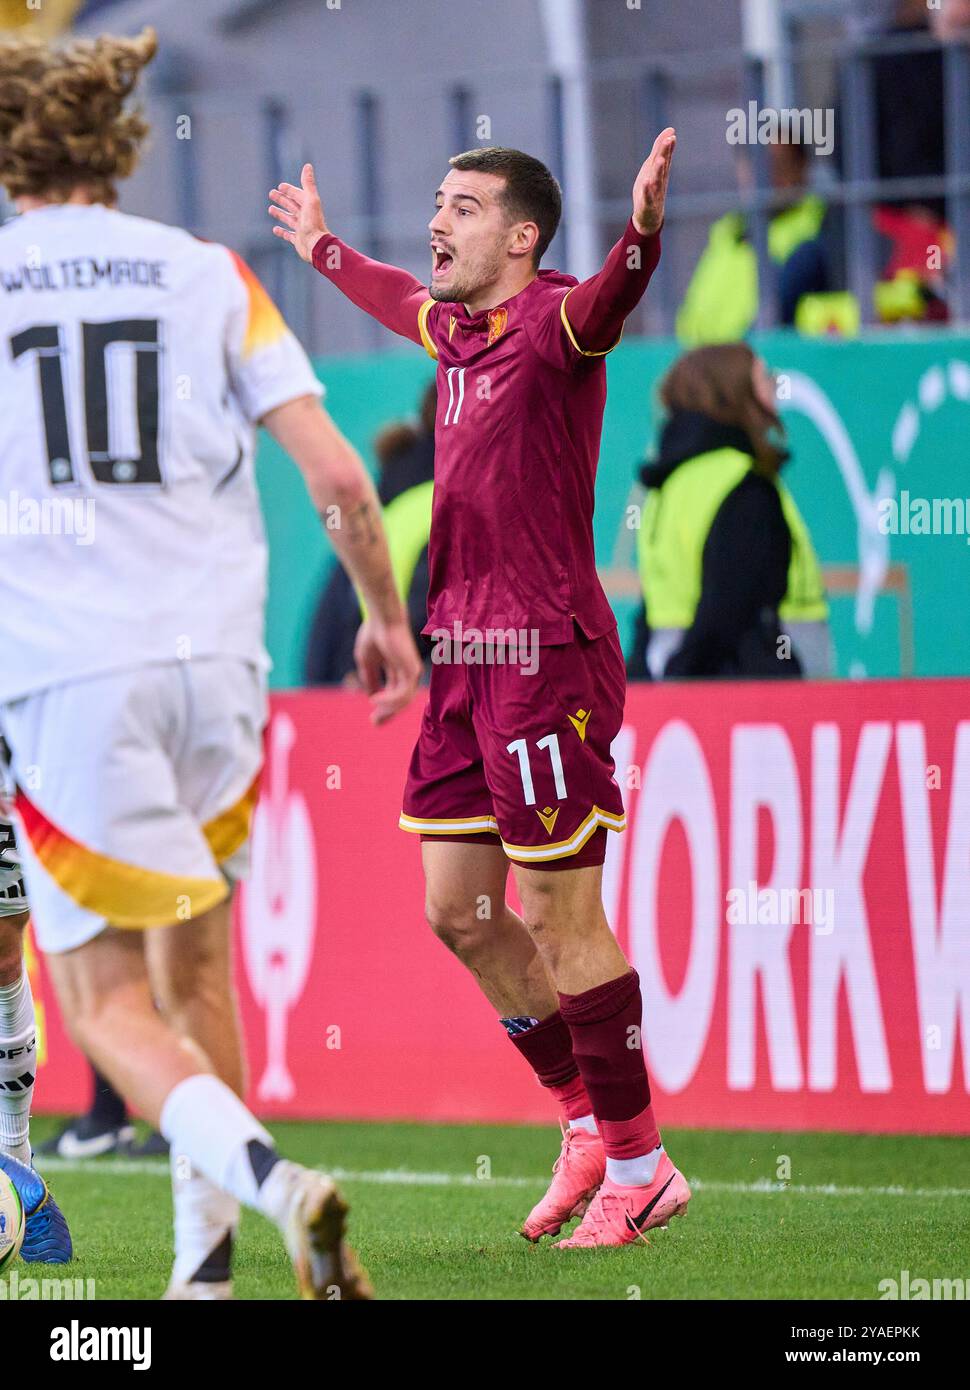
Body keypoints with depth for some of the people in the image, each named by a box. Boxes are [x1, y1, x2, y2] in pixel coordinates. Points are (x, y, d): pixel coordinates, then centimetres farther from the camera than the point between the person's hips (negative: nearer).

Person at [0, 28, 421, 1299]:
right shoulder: (208, 276, 7)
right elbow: (336, 475, 1)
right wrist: (386, 617, 14)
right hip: (215, 662, 3)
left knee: (104, 1003, 1)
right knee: (194, 964, 21)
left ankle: (273, 1182, -24)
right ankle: (205, 1258, 18)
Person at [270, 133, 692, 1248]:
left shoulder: (553, 322, -11)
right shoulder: (456, 327, 14)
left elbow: (601, 308, -35)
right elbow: (401, 300, 39)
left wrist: (640, 238, -56)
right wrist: (323, 251, 55)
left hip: (545, 655, -9)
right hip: (463, 655, 9)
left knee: (559, 921, -6)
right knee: (459, 914, 12)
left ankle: (636, 1168, 4)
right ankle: (590, 1128, 25)